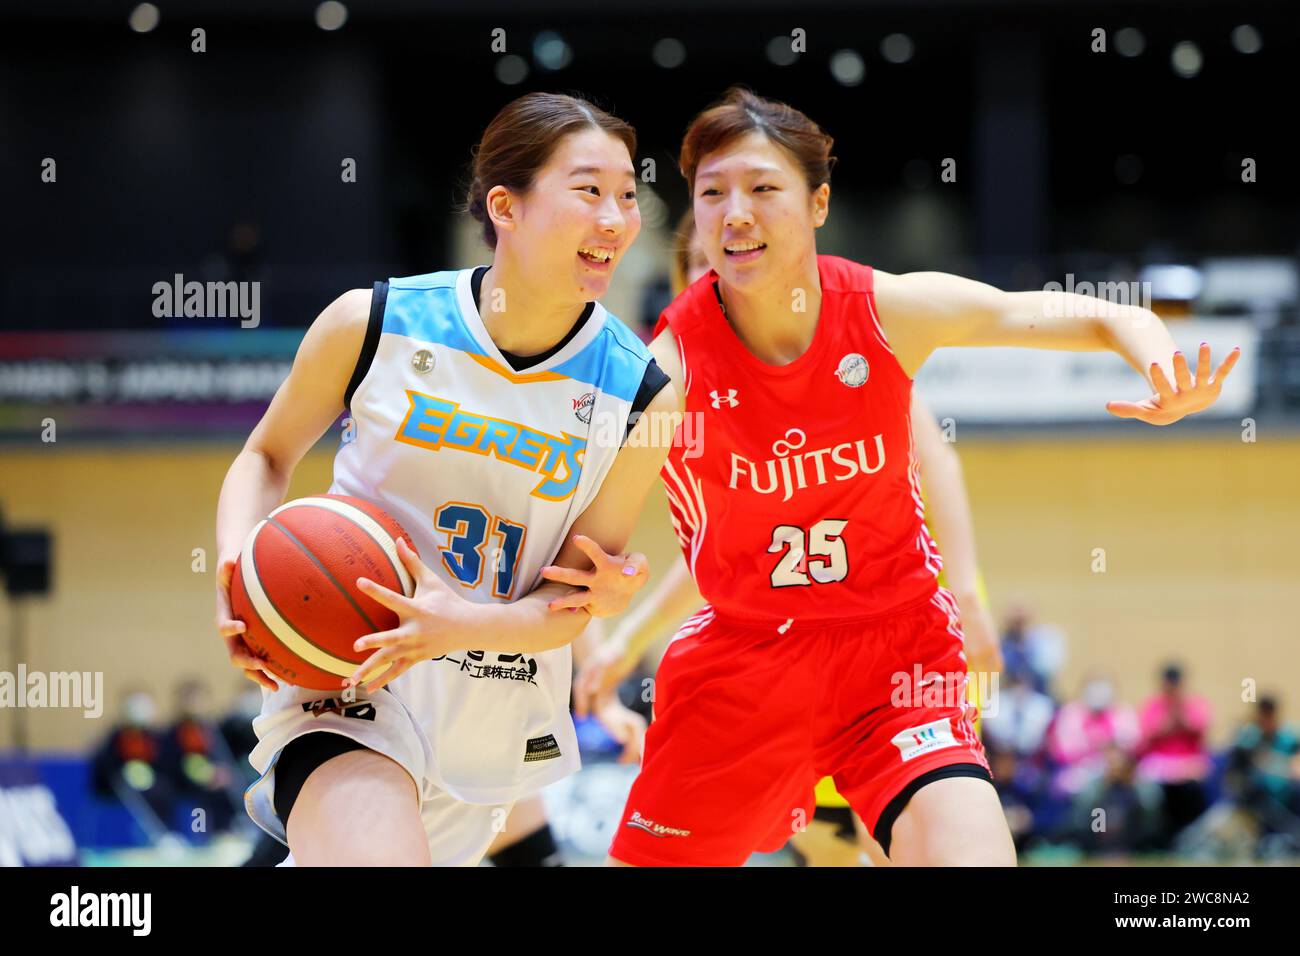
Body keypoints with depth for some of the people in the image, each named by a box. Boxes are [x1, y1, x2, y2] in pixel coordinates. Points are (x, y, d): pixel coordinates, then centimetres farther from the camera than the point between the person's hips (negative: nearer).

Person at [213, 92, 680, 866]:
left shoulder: (642, 392, -6)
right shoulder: (371, 324, -8)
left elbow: (573, 604, -4)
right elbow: (269, 456, 9)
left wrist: (457, 626, -24)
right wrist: (238, 573, -11)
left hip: (499, 712, 3)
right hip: (347, 678, -3)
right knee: (379, 856, -30)